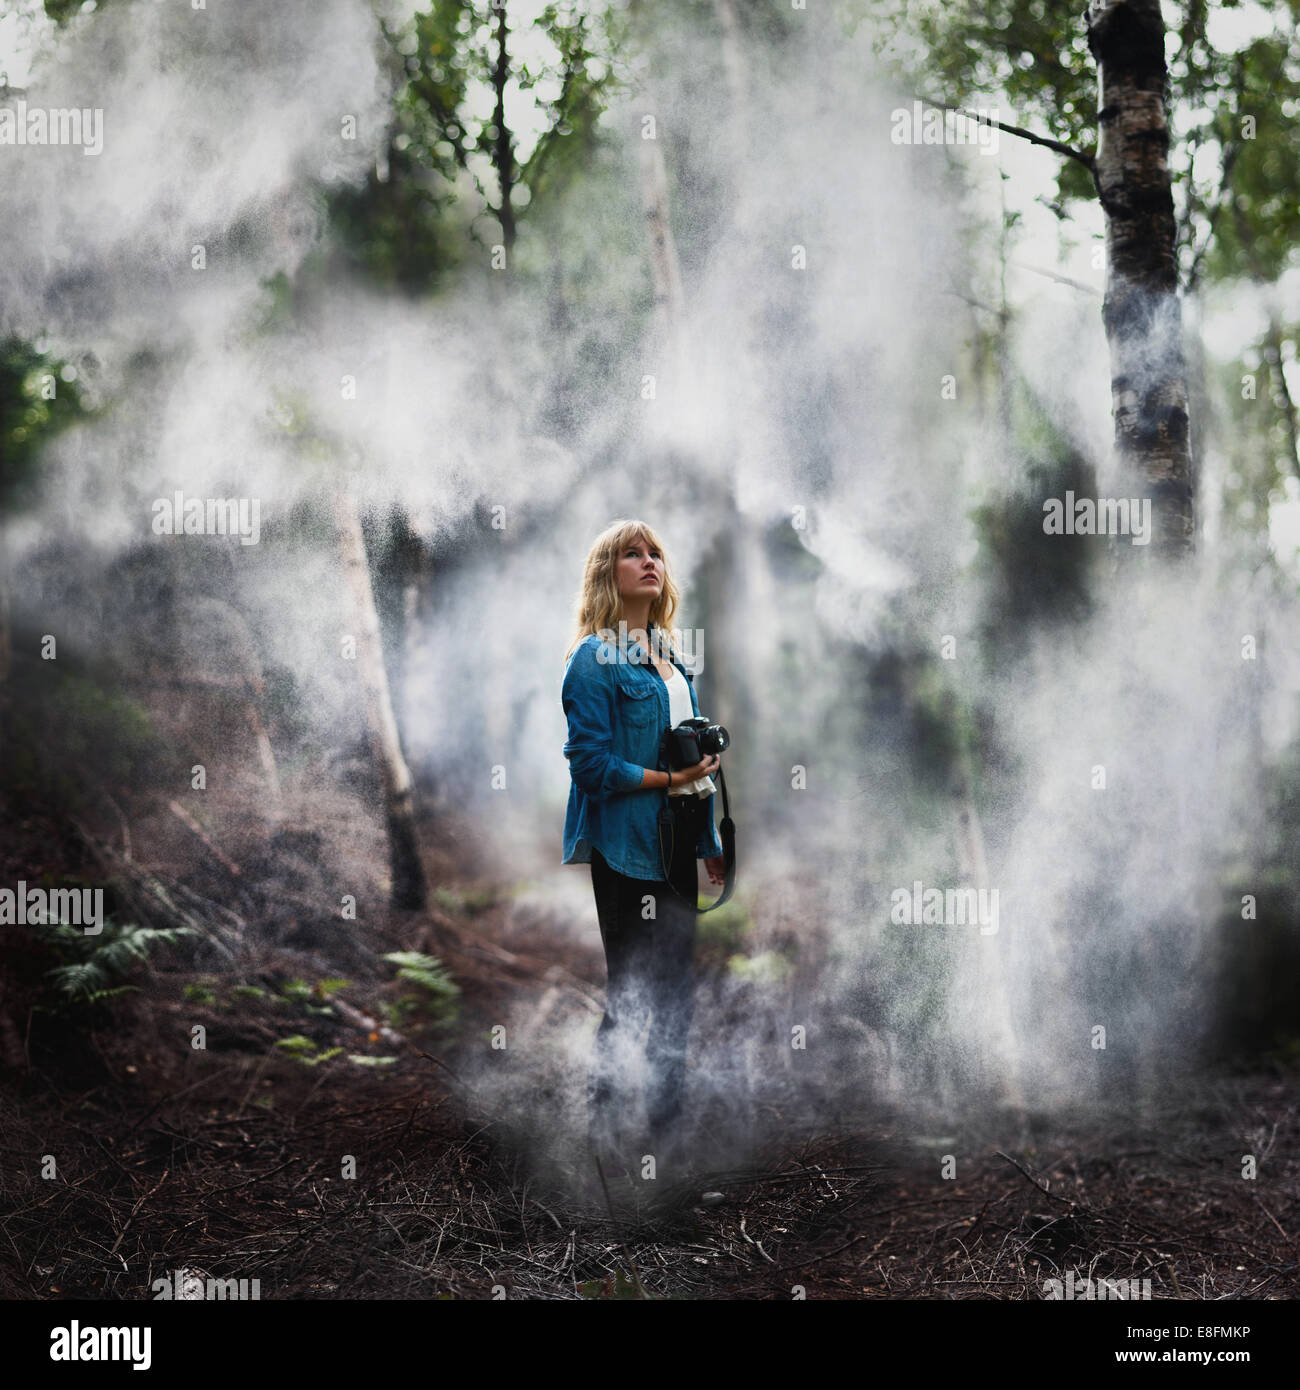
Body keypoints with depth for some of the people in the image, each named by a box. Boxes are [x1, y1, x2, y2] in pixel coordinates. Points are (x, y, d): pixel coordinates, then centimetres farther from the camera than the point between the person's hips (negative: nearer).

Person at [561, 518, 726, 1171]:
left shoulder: (670, 659, 15)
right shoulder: (593, 659, -9)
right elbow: (590, 761, -15)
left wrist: (711, 844, 15)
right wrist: (667, 779, -21)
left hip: (675, 841, 8)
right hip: (624, 842, -7)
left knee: (675, 988, 10)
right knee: (632, 989, -2)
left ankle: (667, 1129, 20)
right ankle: (604, 1123, 13)